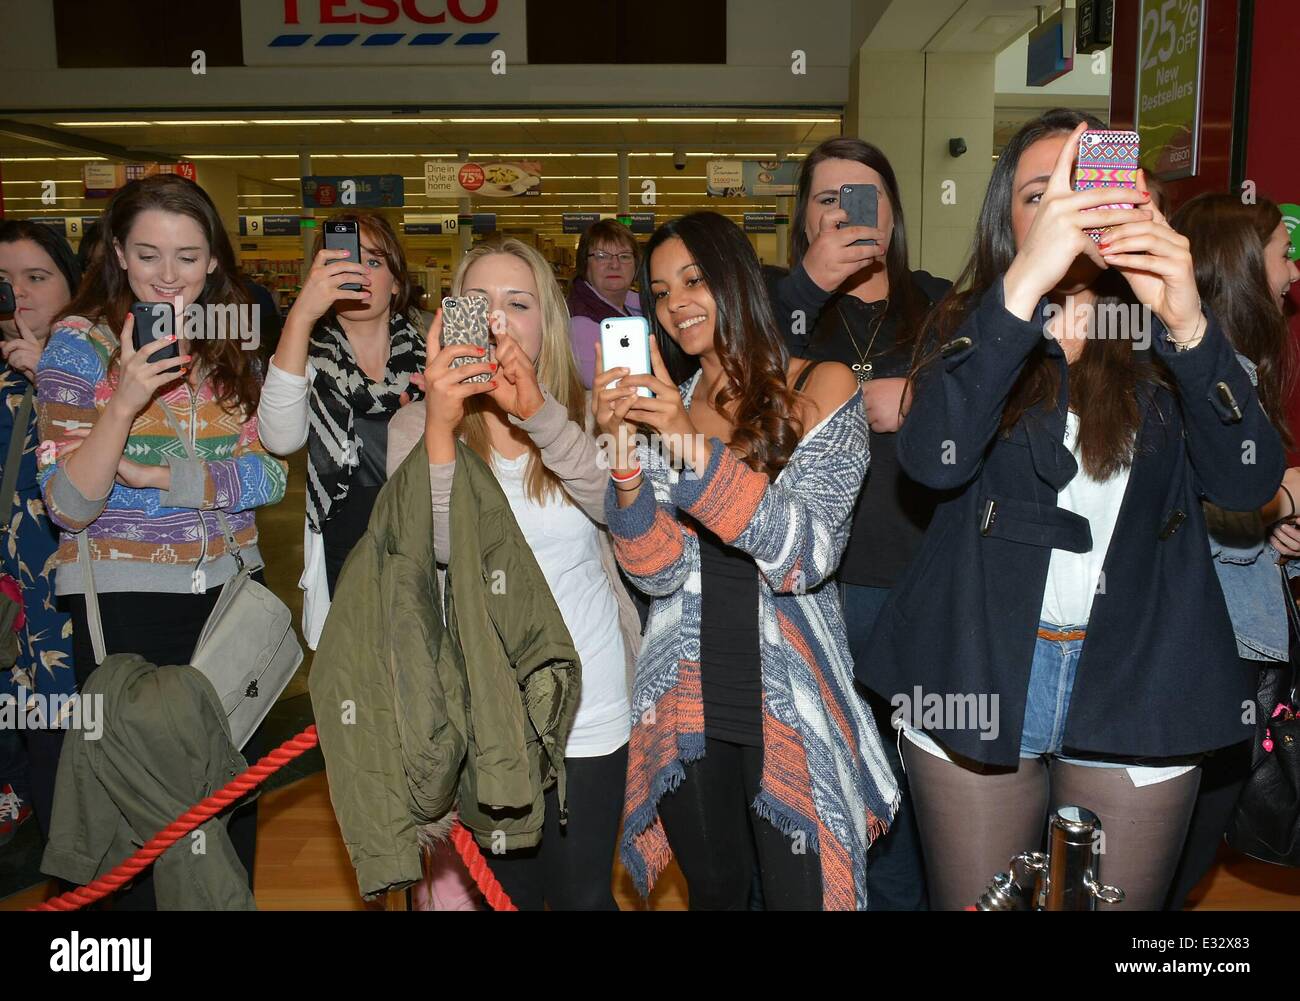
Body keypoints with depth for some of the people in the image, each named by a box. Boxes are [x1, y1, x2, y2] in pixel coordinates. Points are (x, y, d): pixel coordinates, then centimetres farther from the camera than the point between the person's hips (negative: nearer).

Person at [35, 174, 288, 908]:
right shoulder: (80, 344, -7)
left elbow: (271, 475, -5)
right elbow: (69, 507, -14)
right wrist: (124, 403, -28)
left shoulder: (234, 346, 4)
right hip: (127, 602, -3)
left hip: (229, 592, 4)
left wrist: (160, 476, -16)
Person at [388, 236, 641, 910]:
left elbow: (618, 506, -22)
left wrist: (540, 413, -37)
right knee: (508, 890, 17)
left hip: (588, 707, 0)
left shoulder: (583, 416, -1)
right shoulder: (417, 425, -4)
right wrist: (440, 423, -34)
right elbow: (438, 545, -20)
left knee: (583, 893, 12)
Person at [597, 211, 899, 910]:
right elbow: (659, 573, -5)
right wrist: (622, 451, -20)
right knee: (714, 892, 18)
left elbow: (805, 555, -16)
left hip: (791, 703, -3)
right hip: (686, 704, 3)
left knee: (800, 896, 7)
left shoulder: (819, 388, -5)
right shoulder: (662, 405, 5)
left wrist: (694, 447, -25)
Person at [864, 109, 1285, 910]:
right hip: (979, 678, 0)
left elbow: (1250, 483, -12)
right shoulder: (976, 329, 1)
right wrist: (1024, 284, -29)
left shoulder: (1167, 340, 3)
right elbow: (934, 459, -20)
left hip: (1138, 689, 1)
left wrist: (1190, 325, -26)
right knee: (974, 903, 12)